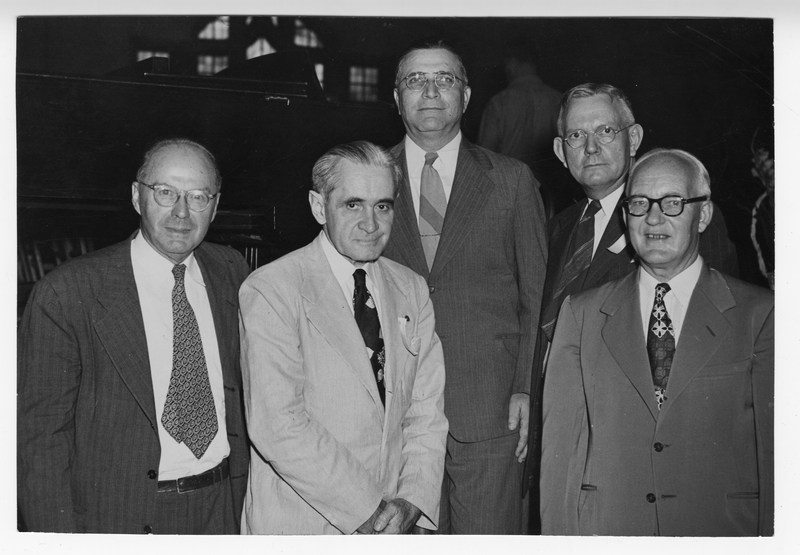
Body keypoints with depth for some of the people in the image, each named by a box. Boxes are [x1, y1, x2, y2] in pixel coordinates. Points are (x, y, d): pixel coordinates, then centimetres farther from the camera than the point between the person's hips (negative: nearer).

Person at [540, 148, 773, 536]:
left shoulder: (760, 314, -2)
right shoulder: (581, 314, 3)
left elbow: (773, 447, -4)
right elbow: (561, 443, 0)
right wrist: (560, 539, -5)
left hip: (719, 531, -1)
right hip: (603, 531, 1)